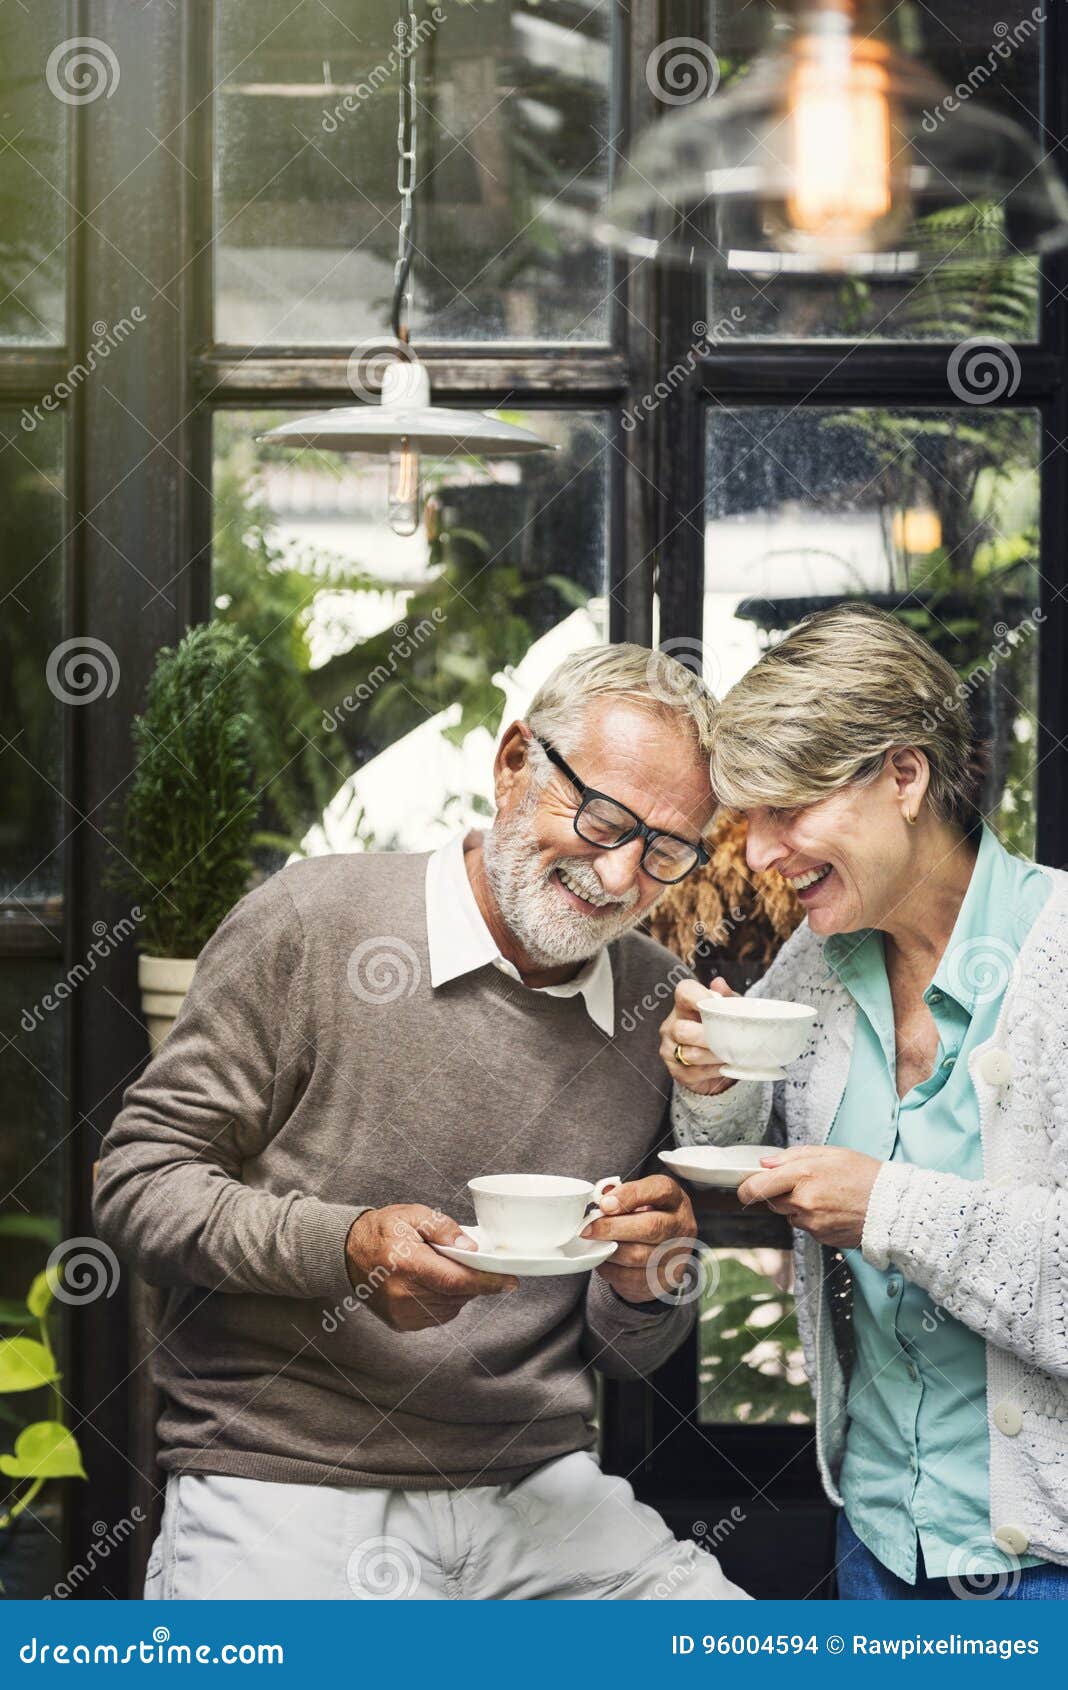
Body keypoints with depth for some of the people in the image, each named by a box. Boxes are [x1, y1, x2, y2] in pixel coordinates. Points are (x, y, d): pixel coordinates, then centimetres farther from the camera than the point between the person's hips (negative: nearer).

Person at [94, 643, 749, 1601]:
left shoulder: (666, 1008, 9)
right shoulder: (310, 922, -5)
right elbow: (138, 1184, -4)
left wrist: (648, 1287, -8)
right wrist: (344, 1247, -20)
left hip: (538, 1489, 4)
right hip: (281, 1483, -4)